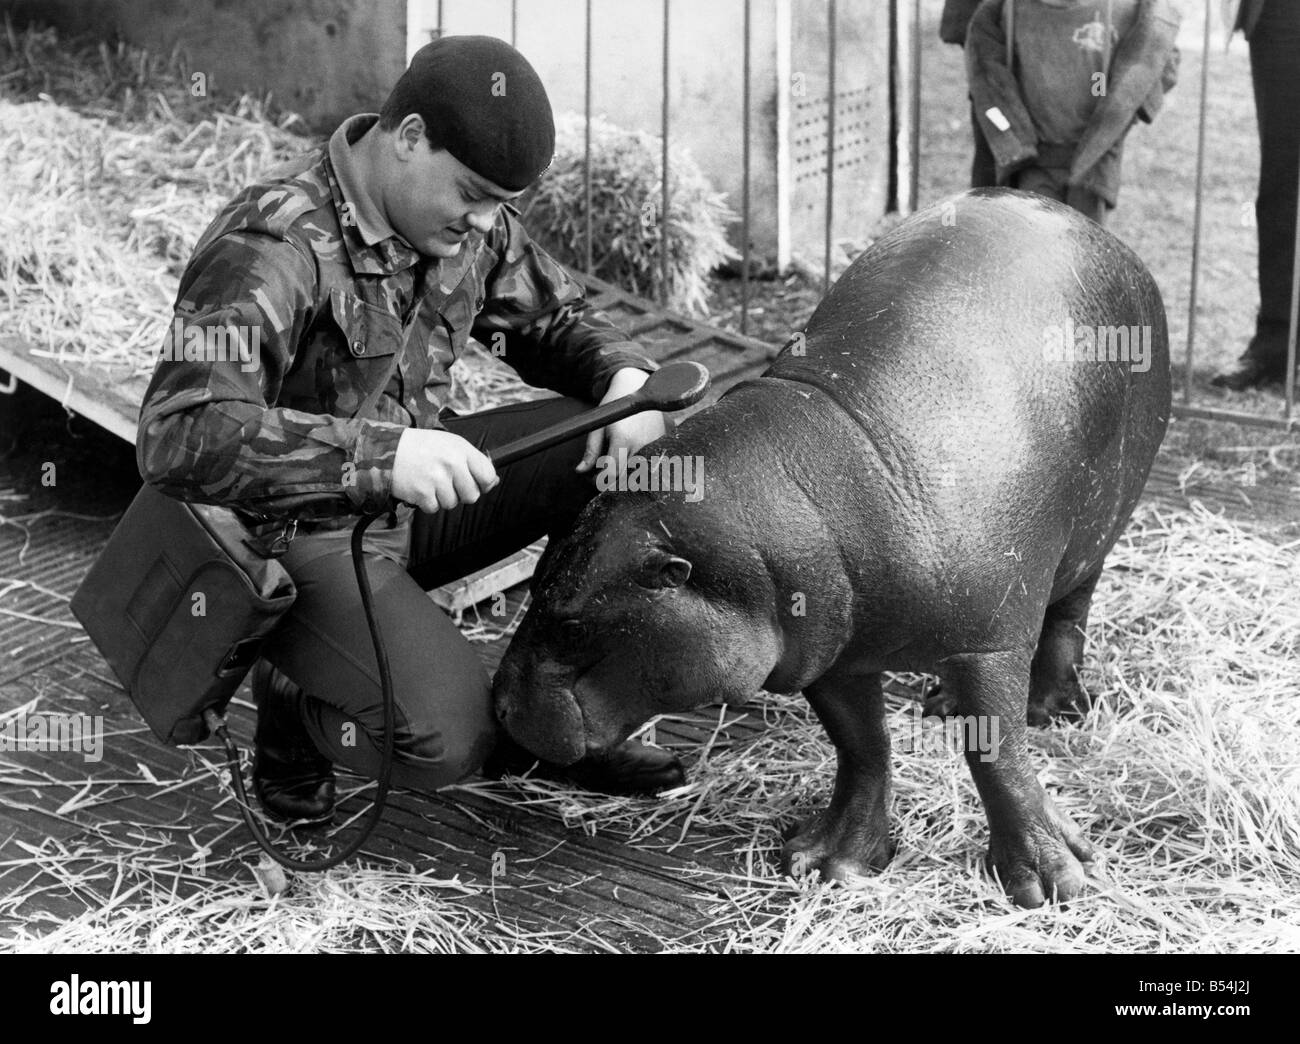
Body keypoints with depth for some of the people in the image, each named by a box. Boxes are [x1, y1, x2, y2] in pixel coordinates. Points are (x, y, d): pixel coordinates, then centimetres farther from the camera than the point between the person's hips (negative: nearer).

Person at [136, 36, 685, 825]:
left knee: (625, 447, -8)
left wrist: (626, 377, -12)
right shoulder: (270, 248, -27)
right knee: (446, 740, -28)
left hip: (412, 499, 8)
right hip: (295, 533, -8)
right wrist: (382, 454, -47)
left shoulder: (472, 220, -3)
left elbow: (556, 316, 13)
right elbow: (179, 437, -37)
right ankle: (292, 703, 6)